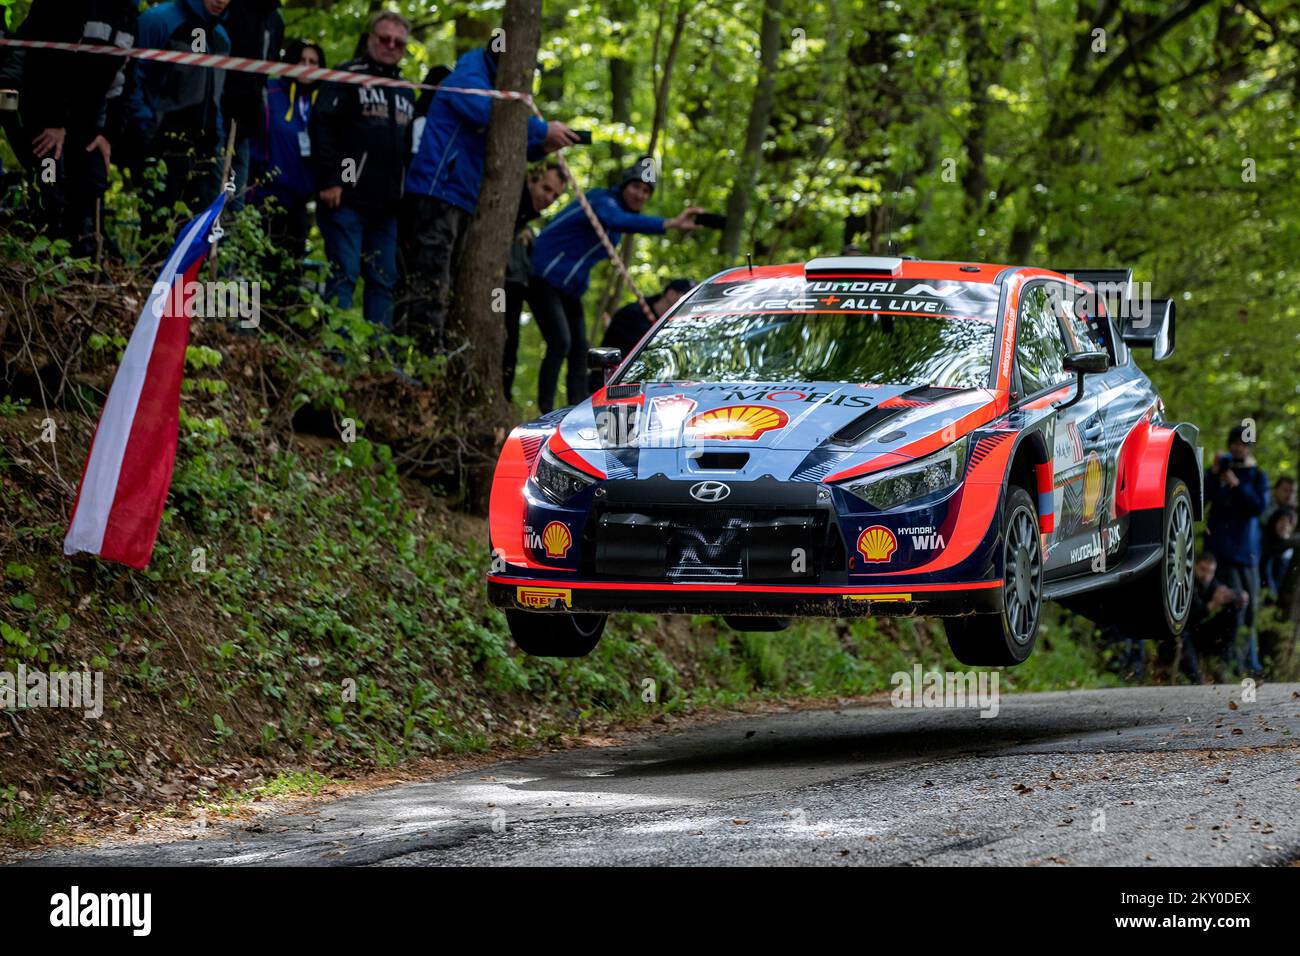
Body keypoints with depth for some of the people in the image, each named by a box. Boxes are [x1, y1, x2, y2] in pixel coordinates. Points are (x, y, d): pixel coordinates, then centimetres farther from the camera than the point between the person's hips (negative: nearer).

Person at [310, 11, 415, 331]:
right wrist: (330, 180, -18)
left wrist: (406, 192, 18)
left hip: (387, 206, 7)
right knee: (344, 275, -10)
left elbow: (409, 145, 29)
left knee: (383, 280, 5)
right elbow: (322, 125, -10)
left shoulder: (404, 91, 22)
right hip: (347, 198, -7)